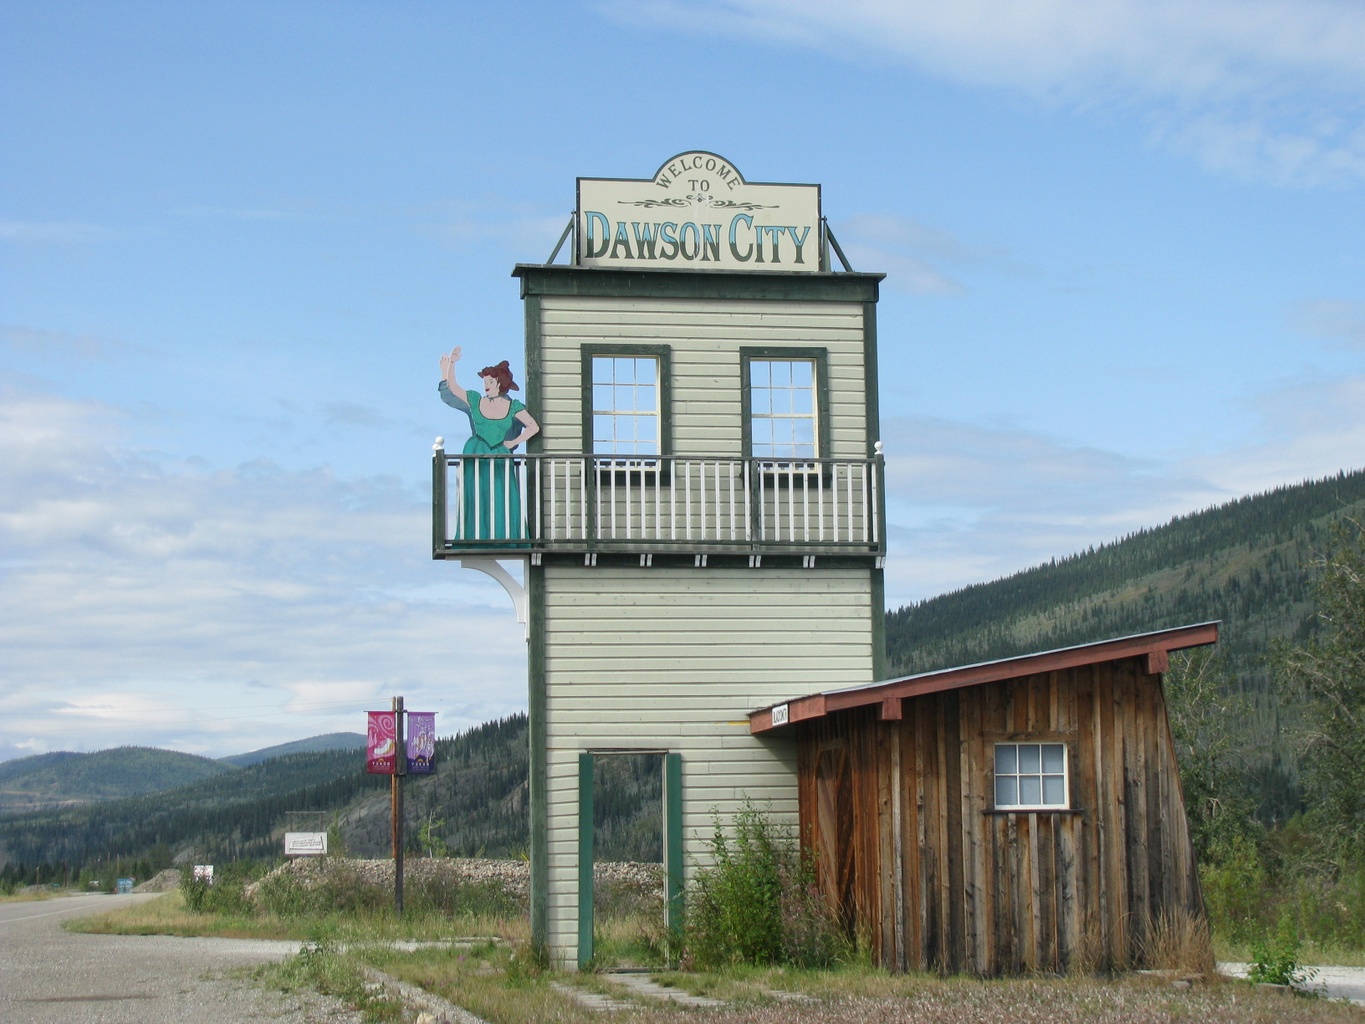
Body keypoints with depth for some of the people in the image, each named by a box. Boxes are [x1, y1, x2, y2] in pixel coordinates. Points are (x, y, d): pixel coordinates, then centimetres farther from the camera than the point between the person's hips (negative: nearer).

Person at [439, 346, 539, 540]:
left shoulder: (512, 407, 3)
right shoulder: (475, 401, 5)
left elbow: (534, 427, 1)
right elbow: (451, 386, 6)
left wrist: (513, 442, -4)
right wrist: (451, 363, -1)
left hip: (500, 460, 0)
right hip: (475, 460, 0)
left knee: (503, 501, -6)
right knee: (476, 501, -2)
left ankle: (503, 539, -5)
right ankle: (475, 539, -3)